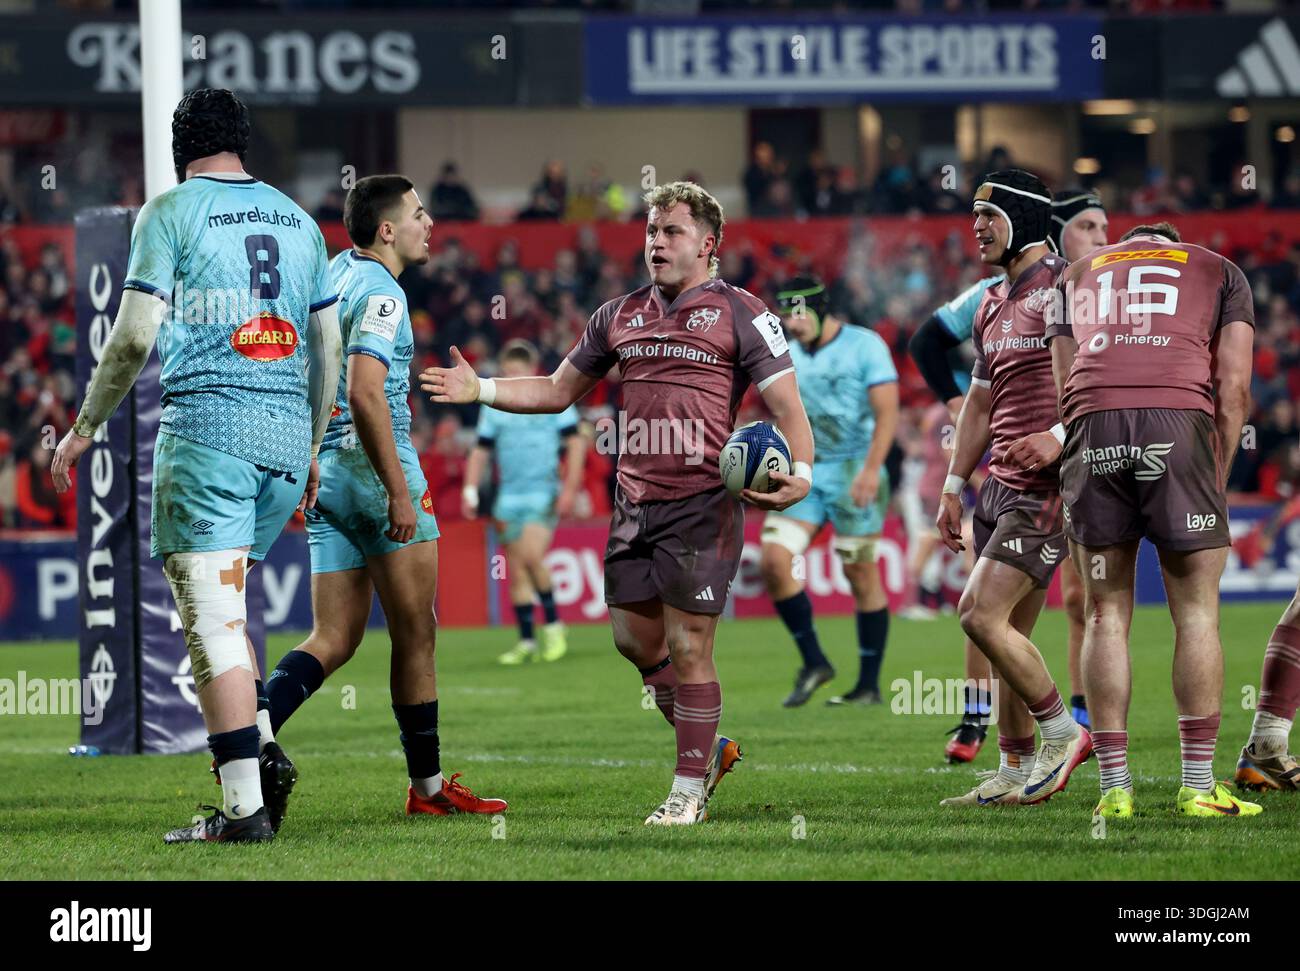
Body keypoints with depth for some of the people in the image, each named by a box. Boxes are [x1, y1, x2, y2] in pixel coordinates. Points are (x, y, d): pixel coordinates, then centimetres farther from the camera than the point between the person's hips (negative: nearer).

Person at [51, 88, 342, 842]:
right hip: (287, 435, 6)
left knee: (213, 619, -6)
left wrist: (85, 428, 3)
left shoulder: (171, 212, 0)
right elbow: (328, 349, 18)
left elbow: (137, 336, -7)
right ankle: (263, 746, 3)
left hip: (207, 425, -6)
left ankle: (245, 804, -11)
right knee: (224, 603, 20)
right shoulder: (298, 220, 16)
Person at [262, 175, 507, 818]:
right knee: (416, 635, 2)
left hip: (327, 473, 8)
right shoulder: (380, 292, -12)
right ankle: (428, 786, 8)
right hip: (373, 471, -8)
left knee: (334, 641, 6)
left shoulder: (335, 276, 15)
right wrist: (399, 493, -24)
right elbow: (365, 394, -24)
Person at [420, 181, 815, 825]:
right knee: (635, 639, 9)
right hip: (633, 501, 6)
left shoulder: (740, 314, -2)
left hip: (701, 503, -6)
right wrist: (480, 390, 10)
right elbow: (557, 391, 23)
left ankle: (688, 791, 4)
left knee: (687, 648, -6)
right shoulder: (620, 315, 15)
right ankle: (706, 748, 29)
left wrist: (799, 473, -24)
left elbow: (786, 405, -6)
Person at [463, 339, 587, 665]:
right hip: (509, 499, 5)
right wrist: (470, 491, 5)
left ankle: (553, 625, -6)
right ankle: (526, 643, 8)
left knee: (531, 556, -22)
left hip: (545, 494, -5)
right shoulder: (493, 406, 11)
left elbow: (576, 442, -2)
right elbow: (481, 451, 16)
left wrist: (570, 488, -10)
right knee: (517, 571, 2)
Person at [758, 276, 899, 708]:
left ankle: (869, 685, 6)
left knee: (861, 575, -2)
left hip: (853, 472, -6)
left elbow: (887, 411, -14)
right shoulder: (790, 355, 12)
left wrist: (871, 469, -25)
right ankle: (813, 662, 2)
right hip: (804, 473, 6)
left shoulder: (864, 345, -7)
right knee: (774, 559, -10)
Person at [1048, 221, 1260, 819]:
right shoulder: (1218, 273, 24)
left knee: (1105, 613, 9)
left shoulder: (1078, 276, 31)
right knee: (1196, 611, 6)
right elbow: (1233, 389, 13)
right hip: (1179, 422, -2)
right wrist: (1217, 478, 18)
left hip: (1091, 431, 2)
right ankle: (1198, 787, 4)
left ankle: (1114, 787, 7)